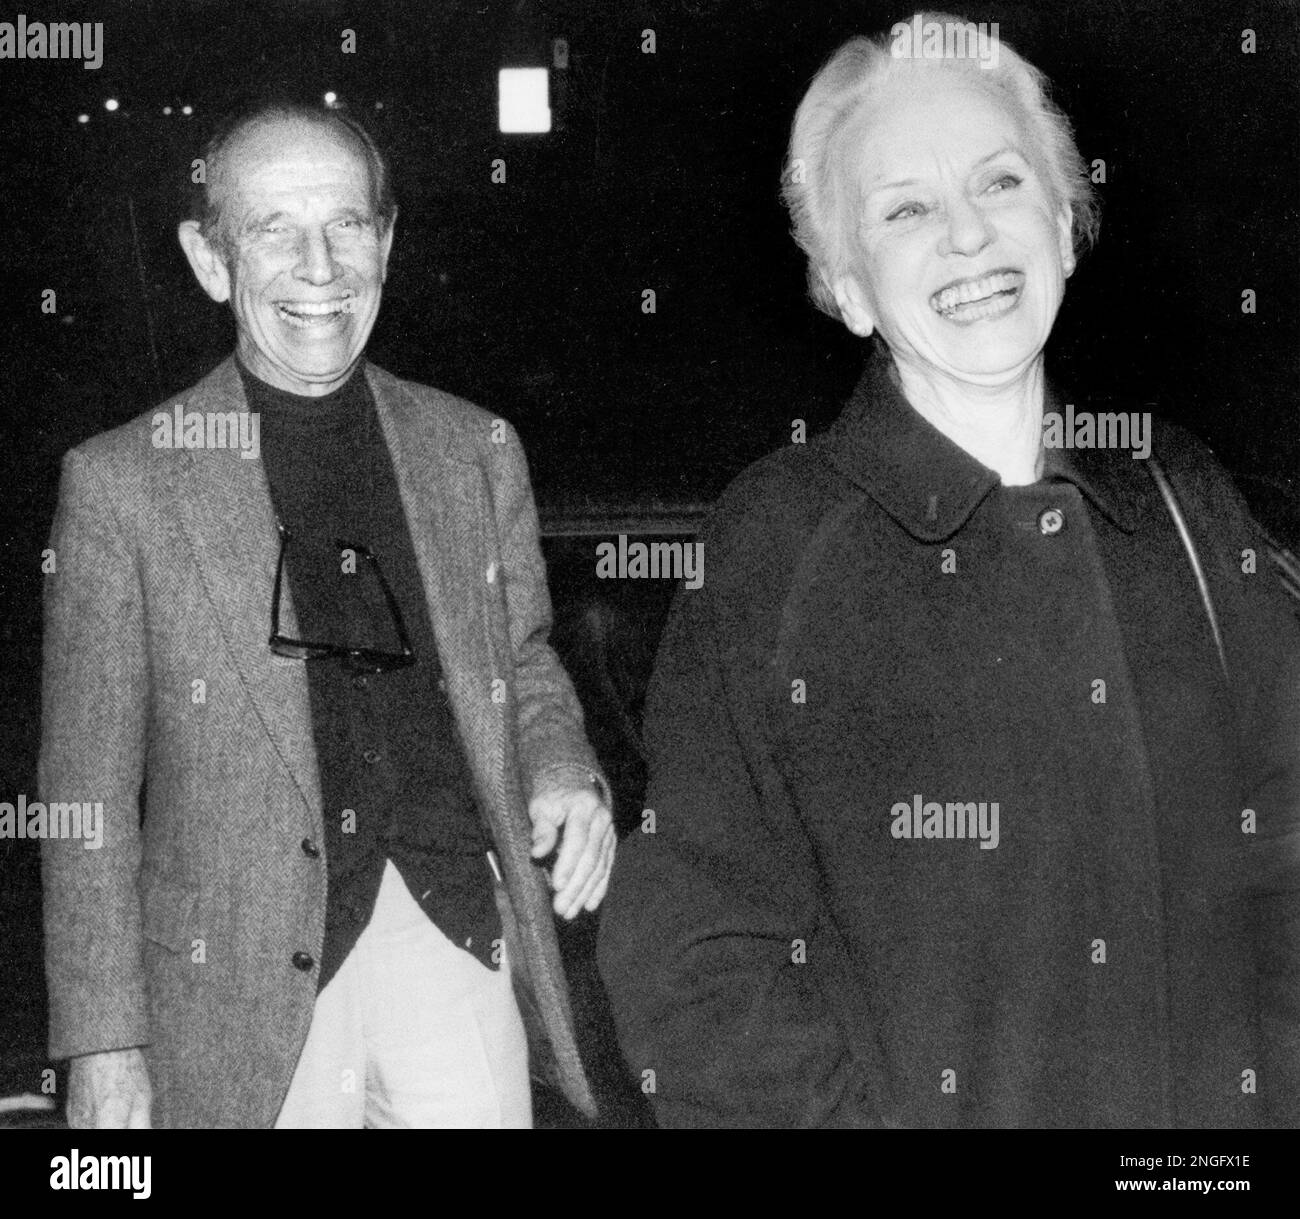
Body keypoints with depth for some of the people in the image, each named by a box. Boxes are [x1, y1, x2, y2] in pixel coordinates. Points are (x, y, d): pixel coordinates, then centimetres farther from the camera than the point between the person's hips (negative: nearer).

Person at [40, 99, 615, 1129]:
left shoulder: (478, 452, 9)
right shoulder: (122, 483, -1)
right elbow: (89, 789, 0)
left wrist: (560, 772, -1)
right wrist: (103, 1046, -3)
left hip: (461, 944, 2)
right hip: (247, 986, -2)